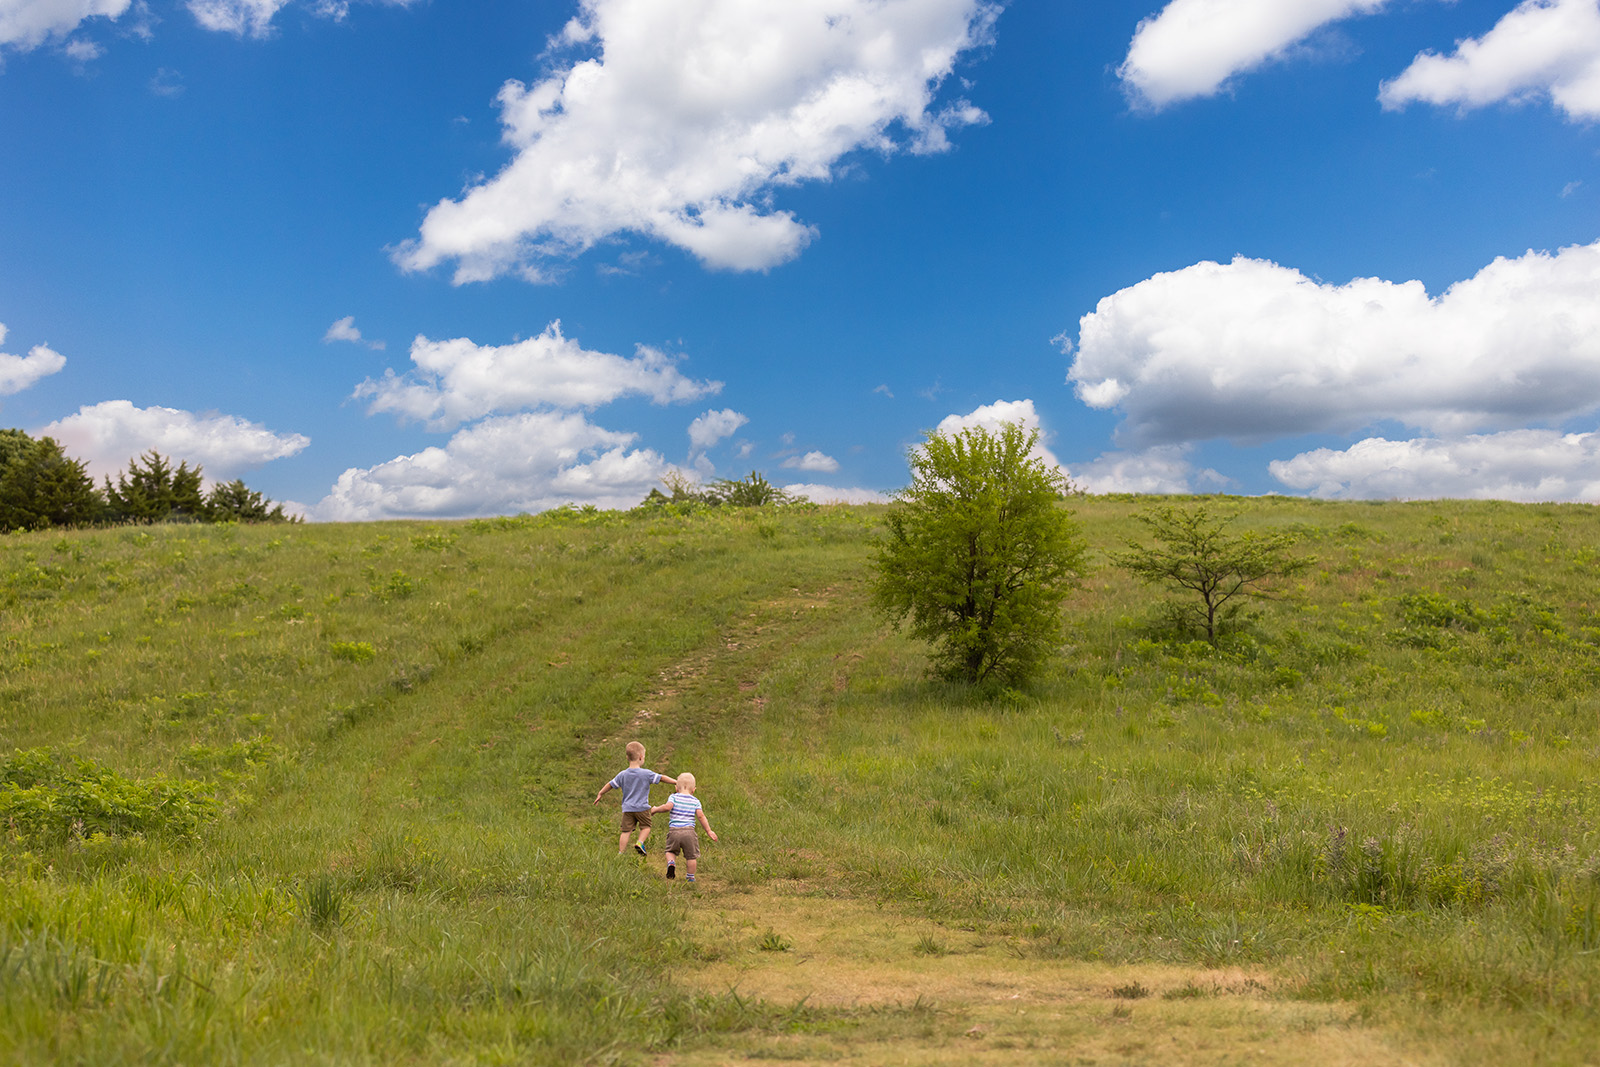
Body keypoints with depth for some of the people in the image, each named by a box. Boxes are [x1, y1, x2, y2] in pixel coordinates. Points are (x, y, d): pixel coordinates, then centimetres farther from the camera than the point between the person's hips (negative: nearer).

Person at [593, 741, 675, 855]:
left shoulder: (622, 775, 0)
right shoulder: (646, 774, -8)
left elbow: (610, 785, 9)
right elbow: (662, 778, -3)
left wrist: (600, 794, 24)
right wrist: (676, 782, 7)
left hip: (627, 808, 3)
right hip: (642, 808, -3)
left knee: (626, 830, 6)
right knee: (646, 827, 14)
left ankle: (621, 852, 2)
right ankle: (640, 843, -7)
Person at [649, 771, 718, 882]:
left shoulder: (674, 797, 5)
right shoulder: (695, 801, 8)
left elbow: (667, 806, -13)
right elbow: (701, 816, -1)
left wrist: (656, 809, 4)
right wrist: (709, 831, 3)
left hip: (674, 831, 0)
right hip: (689, 831, 0)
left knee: (670, 851, 21)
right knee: (691, 855, 13)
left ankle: (671, 863, -8)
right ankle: (691, 877, 15)